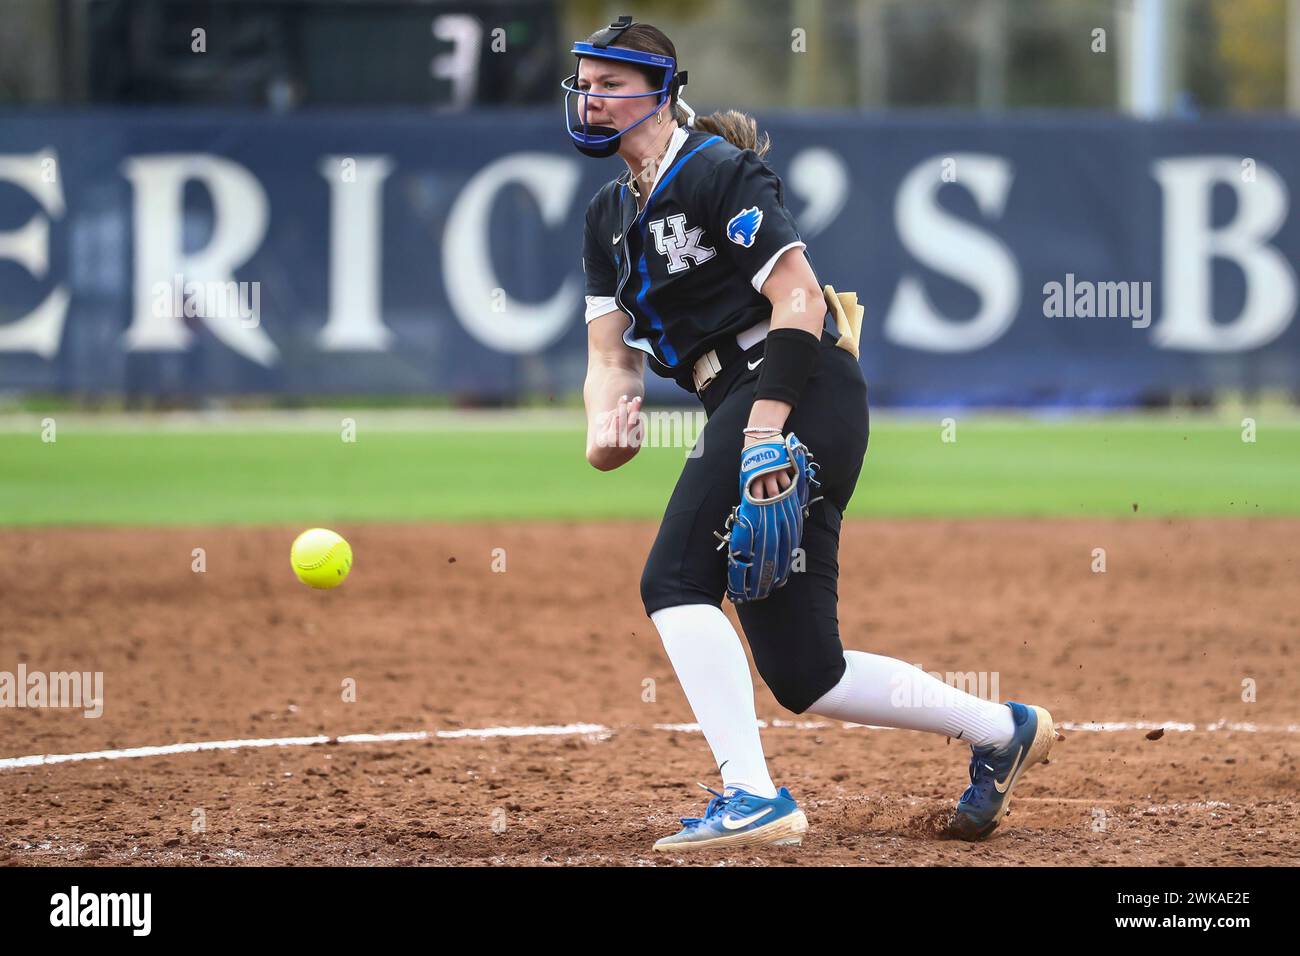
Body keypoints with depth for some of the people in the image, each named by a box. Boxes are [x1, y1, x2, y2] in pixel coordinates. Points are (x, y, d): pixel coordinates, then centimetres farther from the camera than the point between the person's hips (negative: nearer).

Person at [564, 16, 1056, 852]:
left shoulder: (718, 171, -6)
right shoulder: (611, 216, 19)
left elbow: (799, 297, -15)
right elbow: (611, 350, 12)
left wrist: (766, 429, -26)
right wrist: (608, 422, -11)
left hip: (803, 393, -9)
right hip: (744, 407, 9)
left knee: (676, 579, -22)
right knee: (802, 672, 6)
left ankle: (754, 798, -27)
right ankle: (1004, 730, 19)